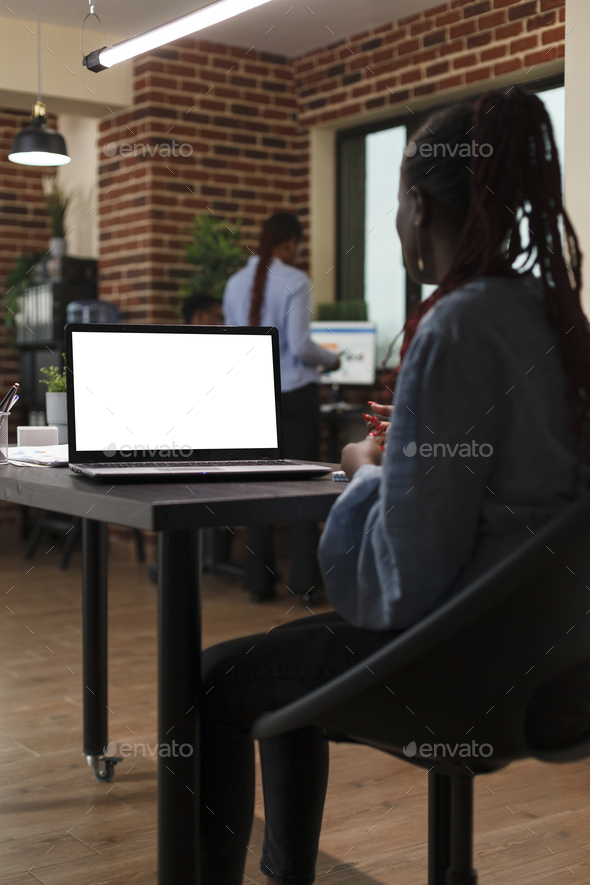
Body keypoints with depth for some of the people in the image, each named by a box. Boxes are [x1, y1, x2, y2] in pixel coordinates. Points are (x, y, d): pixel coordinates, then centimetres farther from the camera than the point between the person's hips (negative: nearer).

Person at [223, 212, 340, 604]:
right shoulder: (296, 282, -11)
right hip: (295, 391, -5)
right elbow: (300, 345, -16)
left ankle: (259, 582, 11)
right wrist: (331, 360, 3)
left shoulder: (236, 283, 6)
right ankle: (306, 581, 1)